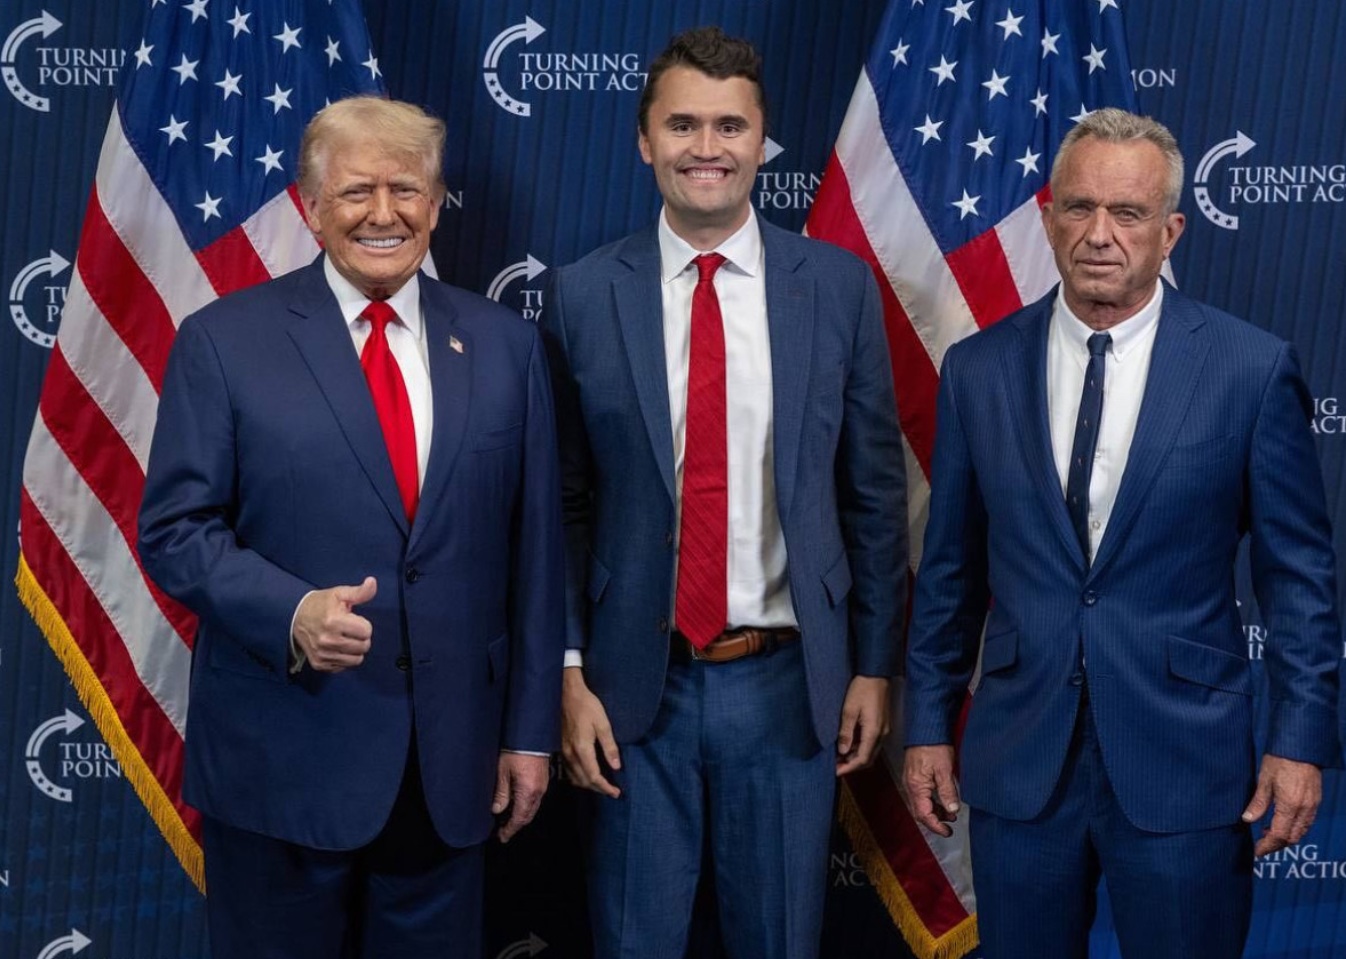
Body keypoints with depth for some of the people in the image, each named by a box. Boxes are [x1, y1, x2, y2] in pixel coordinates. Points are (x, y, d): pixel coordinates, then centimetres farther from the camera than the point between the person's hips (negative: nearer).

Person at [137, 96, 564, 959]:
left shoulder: (503, 344, 5)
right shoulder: (224, 340, -2)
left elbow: (535, 547, 6)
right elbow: (176, 528, -4)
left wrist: (531, 728, 4)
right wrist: (291, 613, -22)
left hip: (452, 757, 2)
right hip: (281, 757, -2)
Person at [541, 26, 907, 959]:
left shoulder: (839, 286, -1)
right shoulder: (583, 296, -2)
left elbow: (873, 491, 3)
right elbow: (562, 503, 1)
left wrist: (875, 665, 3)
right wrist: (569, 674, -3)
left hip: (789, 682, 1)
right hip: (636, 686, 0)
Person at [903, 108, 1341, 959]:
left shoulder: (1252, 368, -5)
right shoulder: (979, 370, 2)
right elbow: (951, 570, 8)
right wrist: (929, 726, 8)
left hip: (1182, 760, -2)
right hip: (1019, 759, 2)